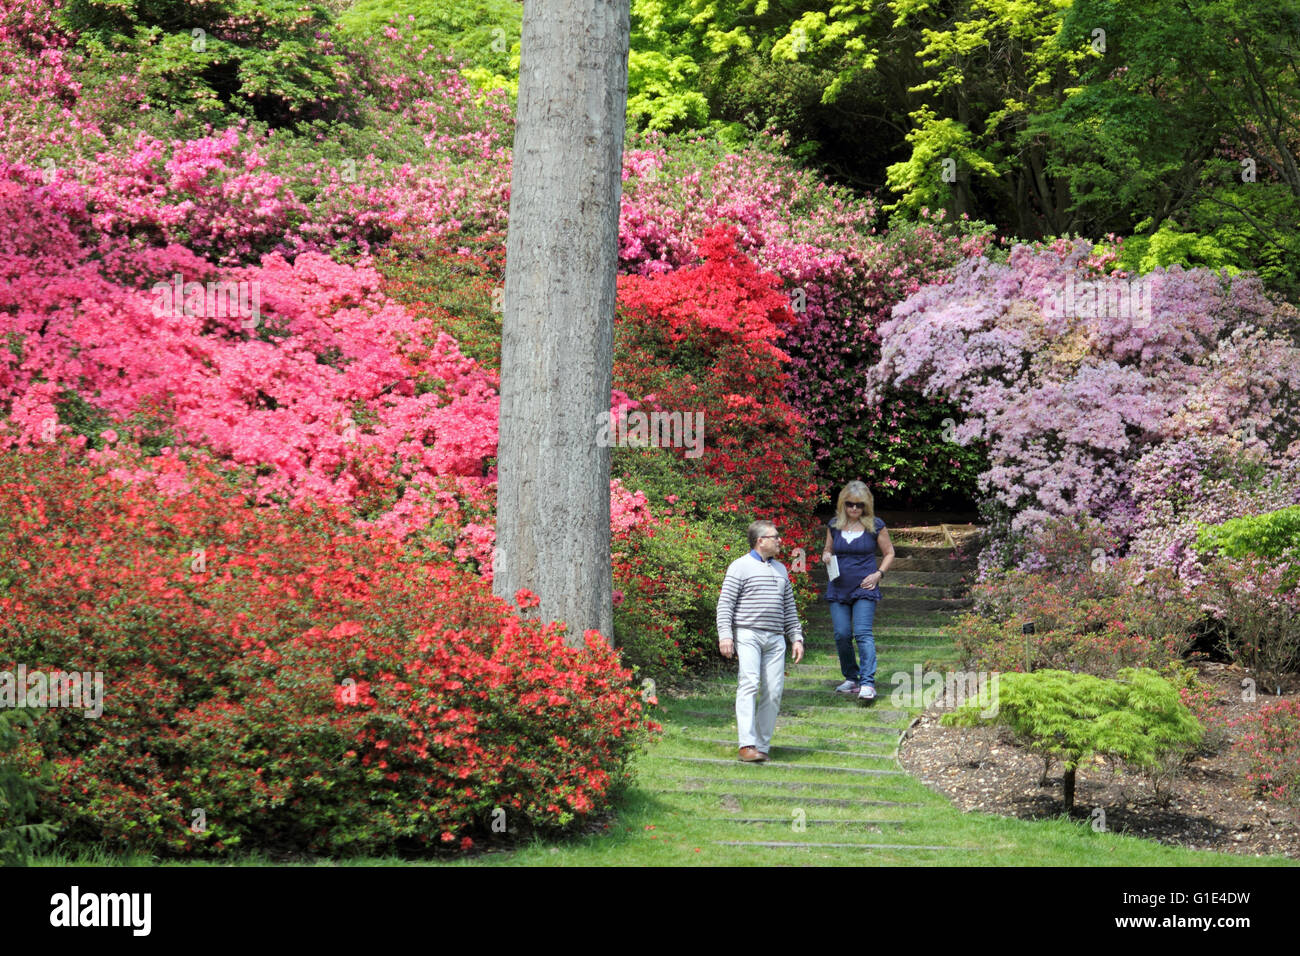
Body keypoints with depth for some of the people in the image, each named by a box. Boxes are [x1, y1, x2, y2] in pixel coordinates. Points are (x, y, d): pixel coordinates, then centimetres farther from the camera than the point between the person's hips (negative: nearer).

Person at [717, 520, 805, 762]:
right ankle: (747, 744, -24)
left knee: (773, 692, -1)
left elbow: (789, 607, 24)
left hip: (775, 638, 6)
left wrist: (797, 637, 17)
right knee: (749, 685, -18)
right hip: (748, 635, -6)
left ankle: (763, 745, 5)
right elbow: (725, 603, -4)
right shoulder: (741, 567, 1)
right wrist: (725, 635, -14)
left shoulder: (780, 570, 20)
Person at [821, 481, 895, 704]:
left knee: (863, 633, -15)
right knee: (842, 635, 2)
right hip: (838, 589, 4)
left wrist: (878, 574, -6)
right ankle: (851, 678, 19)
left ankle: (868, 683, -21)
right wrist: (826, 557, -5)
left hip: (864, 588, -4)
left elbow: (889, 553, 9)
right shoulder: (834, 525, 7)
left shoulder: (875, 526, 0)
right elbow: (827, 550, 20)